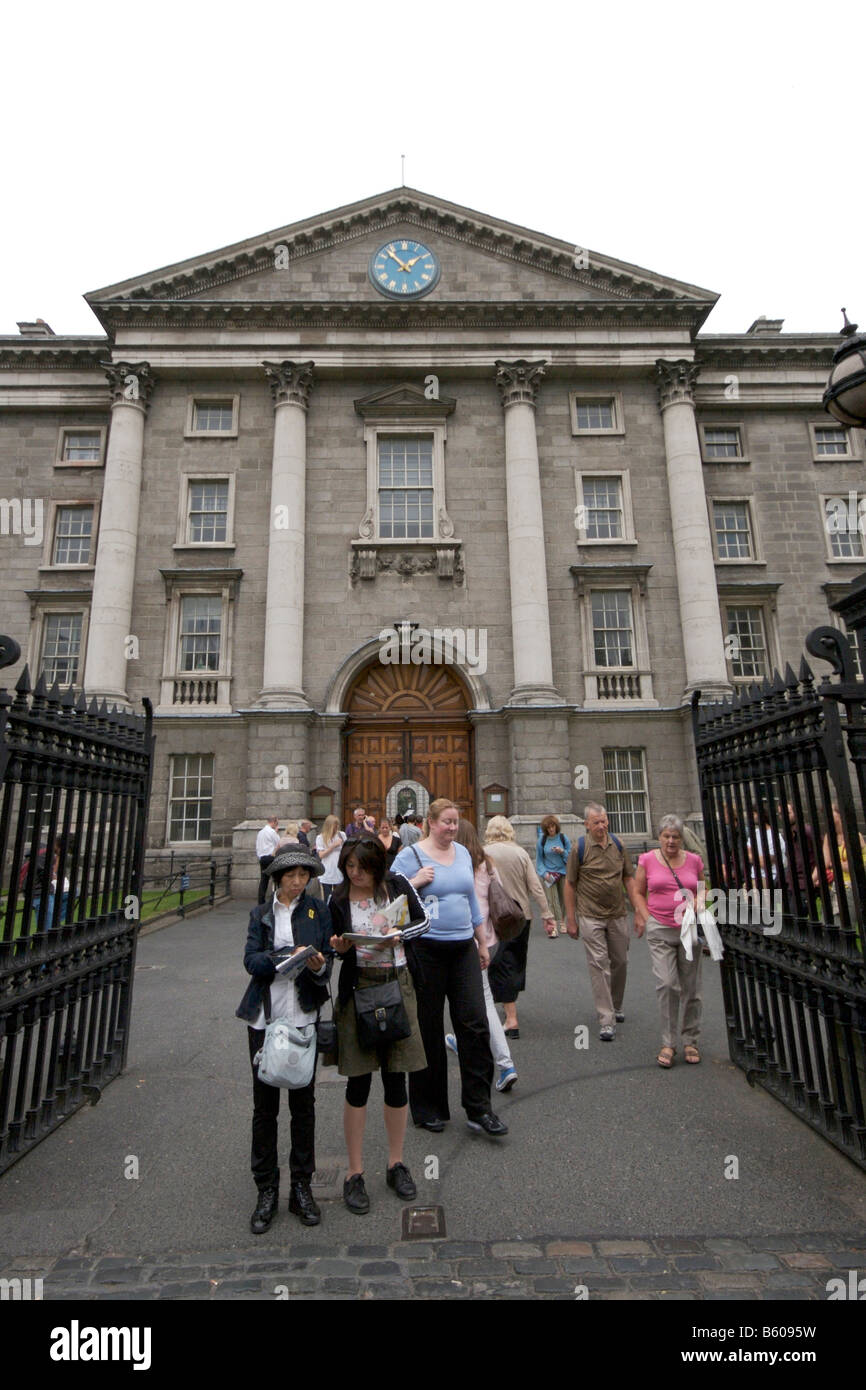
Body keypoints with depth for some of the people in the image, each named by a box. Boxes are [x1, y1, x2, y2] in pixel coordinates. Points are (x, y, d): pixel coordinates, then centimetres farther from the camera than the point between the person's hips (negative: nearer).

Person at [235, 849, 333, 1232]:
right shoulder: (261, 914, 4)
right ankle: (266, 1190, 27)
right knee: (264, 1104, 10)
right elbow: (251, 960, -6)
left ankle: (302, 1187, 27)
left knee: (303, 1103, 9)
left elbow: (328, 956, -2)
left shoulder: (318, 910, 3)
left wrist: (319, 965, -24)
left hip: (303, 1017, 0)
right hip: (264, 1017, 1)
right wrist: (288, 957, -22)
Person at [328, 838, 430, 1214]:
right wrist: (339, 947, -17)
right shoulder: (337, 899, -6)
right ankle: (355, 1173, 25)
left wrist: (395, 935, -14)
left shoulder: (397, 886, -6)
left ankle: (396, 1164, 32)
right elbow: (335, 946, 6)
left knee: (395, 1078, 11)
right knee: (358, 1082, 6)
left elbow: (423, 921, 2)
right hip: (357, 989, -1)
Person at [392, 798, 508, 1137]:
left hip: (463, 947, 5)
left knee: (475, 1023, 1)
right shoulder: (410, 856, -8)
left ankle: (478, 1108, 15)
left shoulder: (463, 853, 9)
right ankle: (428, 1109, 26)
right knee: (428, 1029, 7)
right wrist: (416, 882, -21)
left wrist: (483, 942, 18)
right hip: (426, 949, -5)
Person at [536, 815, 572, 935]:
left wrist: (562, 851, -16)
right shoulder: (541, 840, -2)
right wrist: (544, 873, -8)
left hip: (563, 872, 2)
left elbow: (570, 855, 4)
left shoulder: (563, 838, -1)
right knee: (552, 900, -7)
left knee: (563, 899, 8)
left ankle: (562, 922, 25)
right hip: (548, 874, -1)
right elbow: (539, 859, 3)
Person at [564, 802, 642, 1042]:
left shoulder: (618, 845, 3)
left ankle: (615, 1006, 37)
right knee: (598, 965, -5)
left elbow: (629, 879, 10)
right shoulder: (579, 848, -9)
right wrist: (571, 920, -5)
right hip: (591, 917, -4)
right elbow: (570, 885, -4)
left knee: (620, 962, 15)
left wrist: (638, 911, 5)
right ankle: (606, 1020, 2)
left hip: (618, 915, 4)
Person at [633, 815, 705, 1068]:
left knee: (691, 987, 8)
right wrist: (648, 919, -3)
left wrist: (699, 902, -4)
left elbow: (702, 890, 17)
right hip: (659, 931, -2)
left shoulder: (694, 860, 4)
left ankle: (690, 1041, 24)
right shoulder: (647, 860, 0)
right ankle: (668, 1043, 4)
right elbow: (639, 893, 7)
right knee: (666, 984, -10)